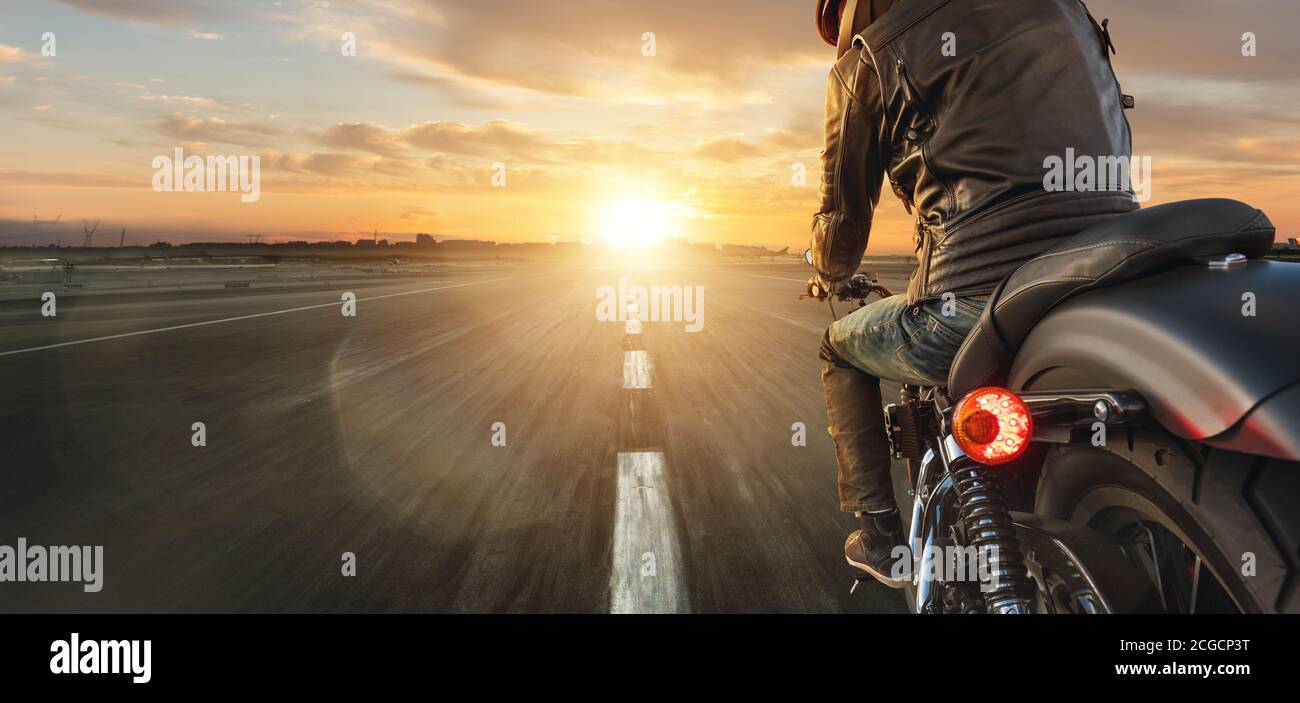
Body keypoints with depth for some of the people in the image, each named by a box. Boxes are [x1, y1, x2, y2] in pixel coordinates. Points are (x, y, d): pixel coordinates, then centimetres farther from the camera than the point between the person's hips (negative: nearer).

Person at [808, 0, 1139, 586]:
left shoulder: (869, 59, 6)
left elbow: (843, 212, 14)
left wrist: (829, 276, 37)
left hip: (977, 307, -5)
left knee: (841, 348, 25)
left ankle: (879, 537, 22)